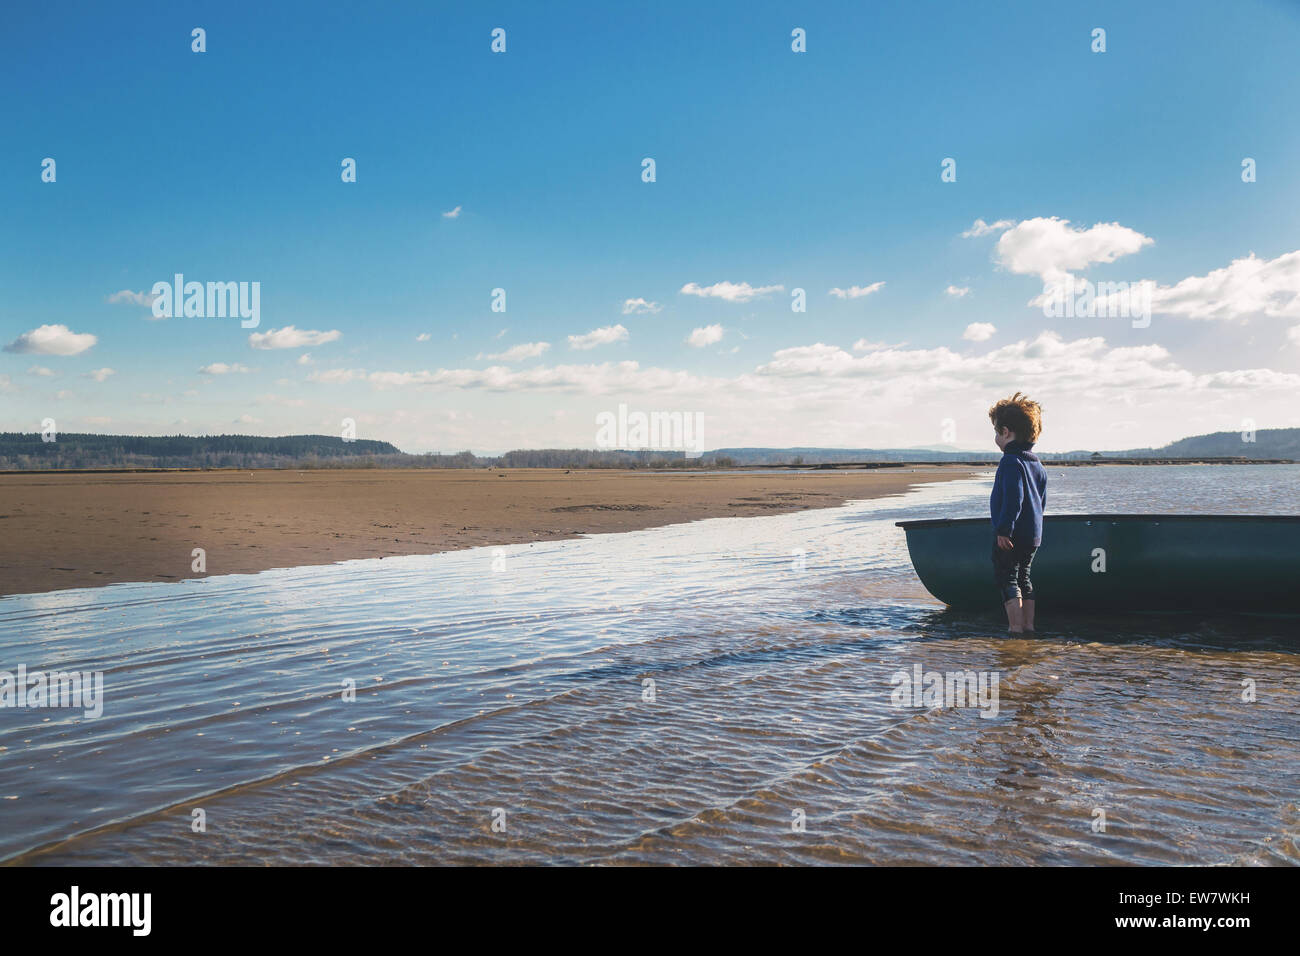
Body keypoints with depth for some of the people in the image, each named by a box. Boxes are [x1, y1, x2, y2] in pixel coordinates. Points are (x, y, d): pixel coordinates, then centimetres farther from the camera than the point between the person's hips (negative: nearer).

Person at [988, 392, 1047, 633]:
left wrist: (1004, 529, -24)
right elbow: (1041, 500, 19)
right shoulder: (1037, 464, 14)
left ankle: (1015, 626, -6)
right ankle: (1028, 625, 19)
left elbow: (1013, 498, -24)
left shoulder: (1010, 462, -15)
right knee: (1023, 576, 17)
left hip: (1010, 536, -9)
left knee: (1006, 578, -3)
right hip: (1034, 534, 9)